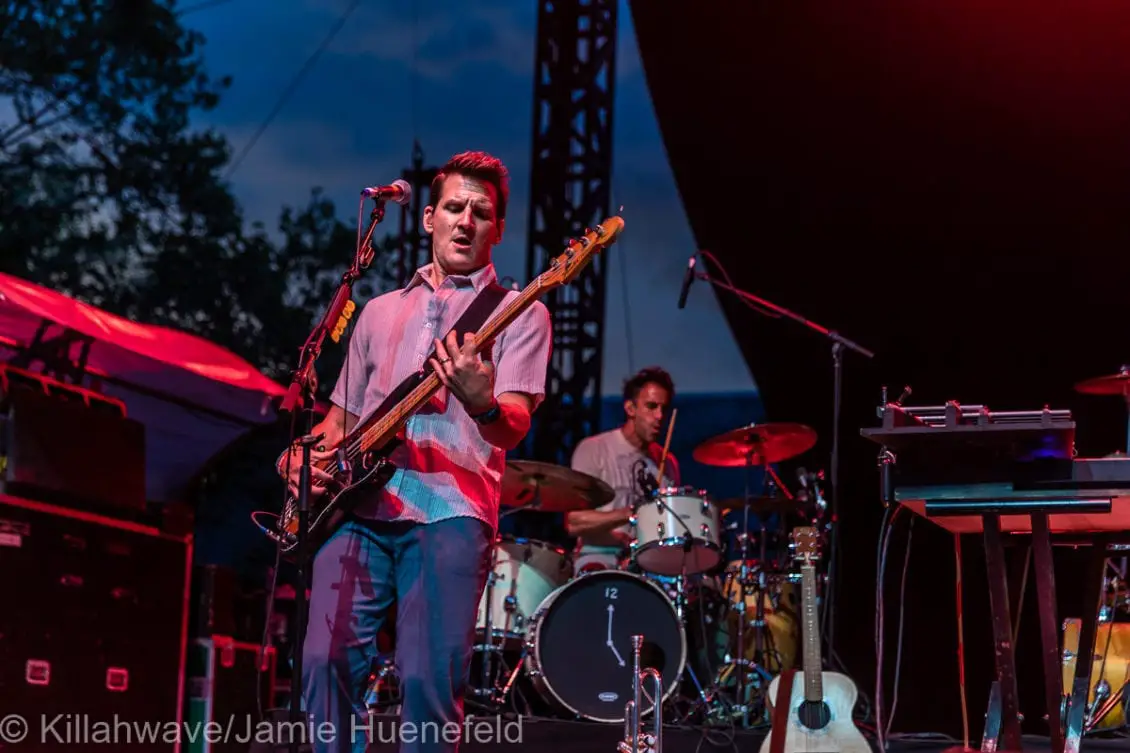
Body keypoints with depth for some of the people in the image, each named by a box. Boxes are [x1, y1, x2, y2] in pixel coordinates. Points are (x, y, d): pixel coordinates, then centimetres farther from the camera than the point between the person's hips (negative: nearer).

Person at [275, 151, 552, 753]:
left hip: (450, 510, -4)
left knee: (429, 680, -14)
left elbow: (513, 429, -4)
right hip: (358, 504, 4)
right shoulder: (381, 312, 25)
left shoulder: (518, 313, 10)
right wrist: (305, 457, 6)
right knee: (328, 661, -12)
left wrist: (481, 403, -28)